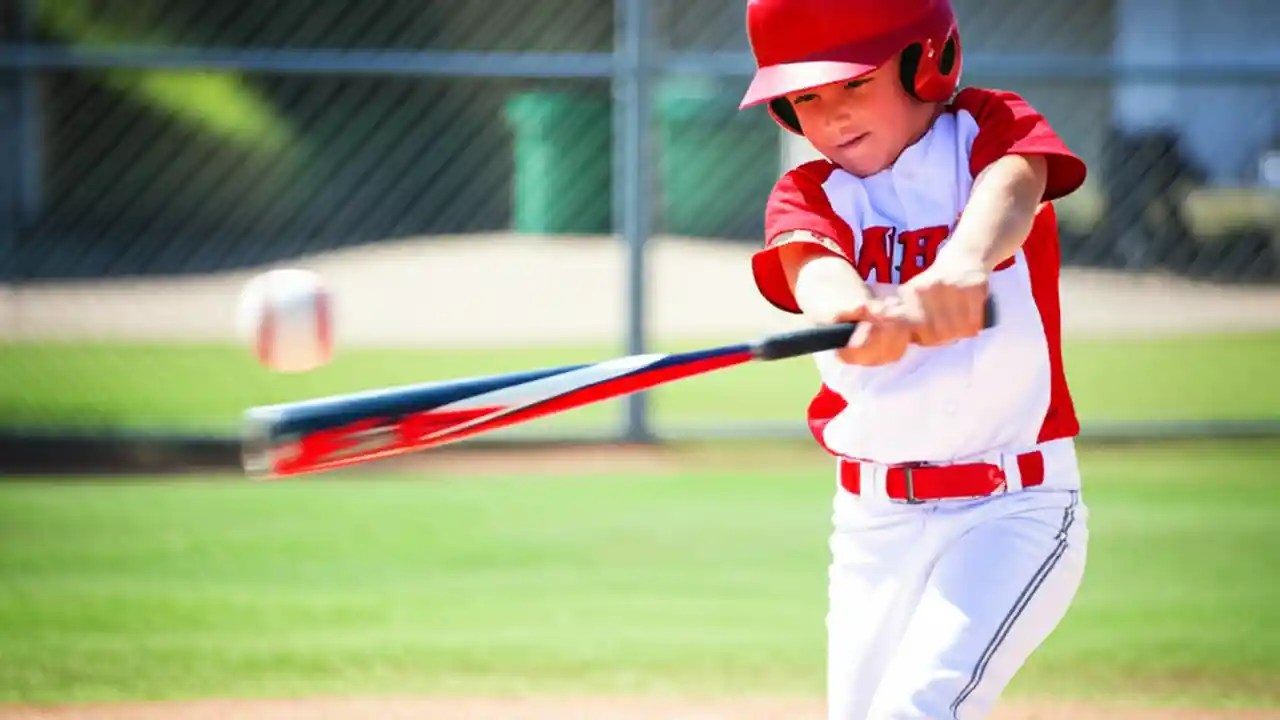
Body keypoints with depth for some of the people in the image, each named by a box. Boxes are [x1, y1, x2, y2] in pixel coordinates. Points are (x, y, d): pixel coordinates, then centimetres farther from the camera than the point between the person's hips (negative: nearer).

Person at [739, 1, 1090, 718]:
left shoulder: (991, 129, -3)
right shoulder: (808, 196, 1)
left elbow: (1010, 188, -27)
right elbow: (816, 273, -22)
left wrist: (964, 263, -53)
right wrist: (854, 311, -49)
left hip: (1016, 506, -4)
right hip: (874, 522, 4)